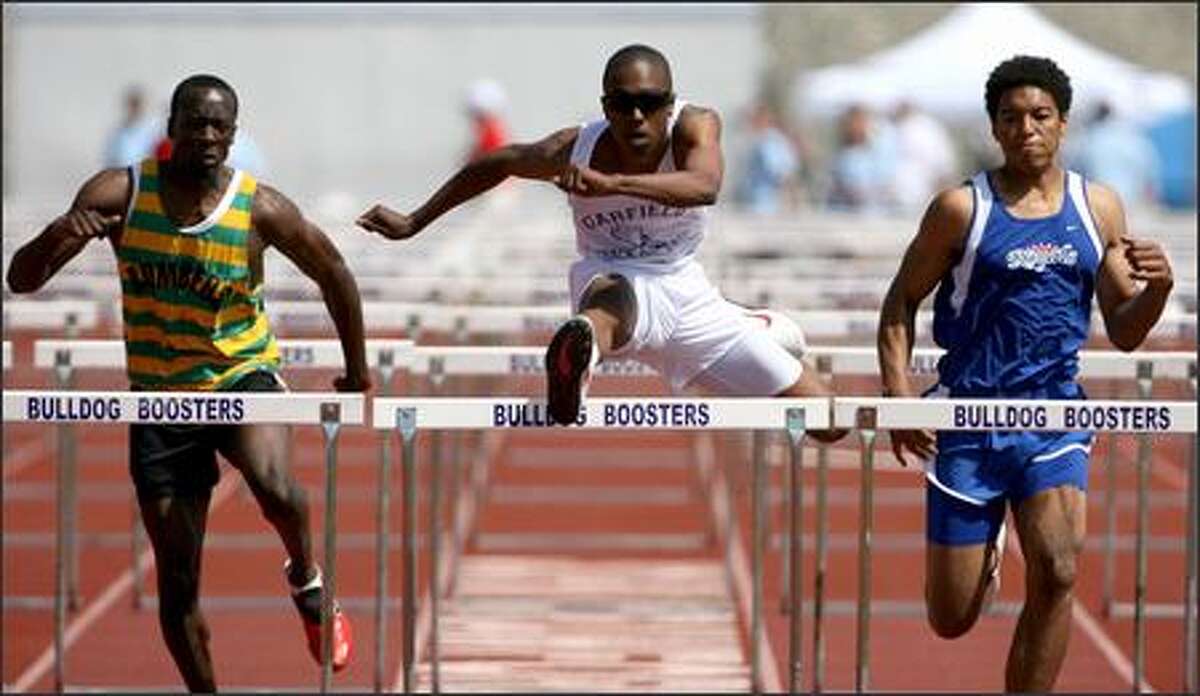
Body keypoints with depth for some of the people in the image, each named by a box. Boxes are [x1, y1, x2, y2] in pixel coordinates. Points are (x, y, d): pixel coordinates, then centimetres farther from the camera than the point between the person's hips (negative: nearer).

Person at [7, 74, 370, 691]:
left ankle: (306, 579, -1)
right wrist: (60, 237, -35)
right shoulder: (119, 194, -11)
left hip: (243, 376, -2)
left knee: (274, 487, -33)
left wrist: (358, 372, 11)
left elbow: (332, 274, 4)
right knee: (178, 575, 3)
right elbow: (21, 280, -13)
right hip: (160, 397, 2)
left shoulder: (261, 210, -13)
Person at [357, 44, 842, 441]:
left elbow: (704, 187, -43)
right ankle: (580, 344, -86)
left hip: (685, 291, 4)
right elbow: (497, 164, 3)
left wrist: (611, 184, -58)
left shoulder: (696, 127, -20)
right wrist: (413, 223, 9)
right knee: (614, 298, -47)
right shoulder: (573, 150, -17)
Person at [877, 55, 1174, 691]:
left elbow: (1124, 333, 10)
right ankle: (986, 547, 42)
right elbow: (901, 302, 3)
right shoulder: (962, 209, -5)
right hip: (968, 418, -1)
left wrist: (1156, 287, -11)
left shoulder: (1099, 208, 5)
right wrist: (897, 393, -11)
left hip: (1053, 416, 1)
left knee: (1056, 573, -23)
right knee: (952, 620, 5)